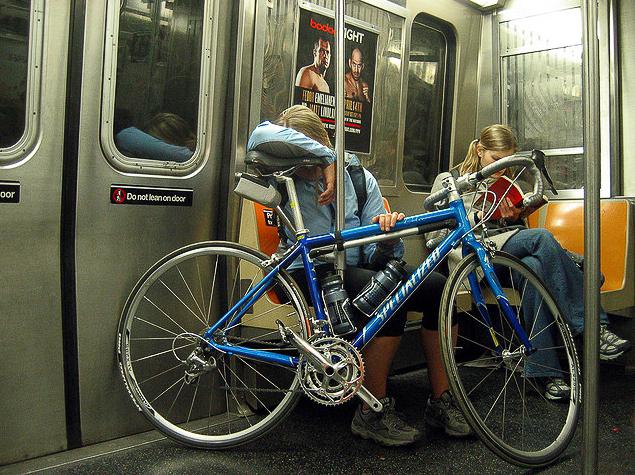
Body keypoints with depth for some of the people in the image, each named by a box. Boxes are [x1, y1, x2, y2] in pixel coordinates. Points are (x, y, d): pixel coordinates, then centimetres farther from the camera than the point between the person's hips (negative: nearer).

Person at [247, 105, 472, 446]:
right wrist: (326, 158, -26)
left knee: (439, 287, -18)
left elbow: (375, 257, -2)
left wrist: (388, 241, -26)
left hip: (353, 270, 5)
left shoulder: (361, 179, 2)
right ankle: (372, 412, -20)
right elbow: (262, 135, -29)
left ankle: (440, 401, -4)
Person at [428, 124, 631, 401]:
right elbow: (438, 232, 1)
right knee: (542, 238, -30)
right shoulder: (448, 181, 14)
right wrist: (478, 217, -10)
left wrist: (515, 218, 5)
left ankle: (545, 373, -38)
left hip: (509, 253, 5)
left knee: (533, 266, -34)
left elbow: (518, 231, 28)